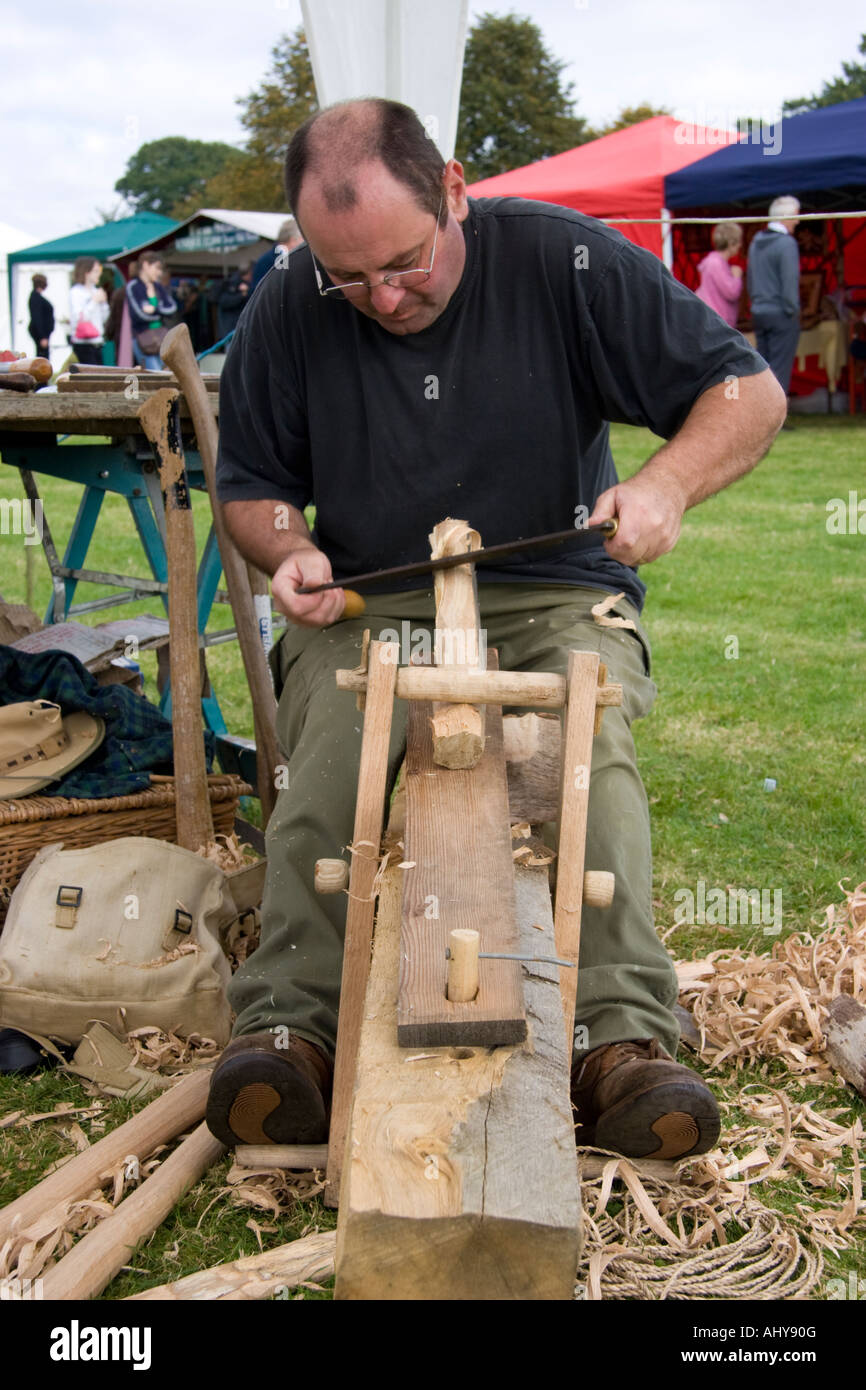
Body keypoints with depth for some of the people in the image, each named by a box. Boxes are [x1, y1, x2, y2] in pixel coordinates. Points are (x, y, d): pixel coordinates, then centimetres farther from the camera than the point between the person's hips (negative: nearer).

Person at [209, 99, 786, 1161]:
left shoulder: (562, 260, -7)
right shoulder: (288, 309, 0)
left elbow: (750, 392, -4)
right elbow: (248, 483, 14)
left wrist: (667, 483, -24)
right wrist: (289, 548, -10)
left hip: (558, 601, -1)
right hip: (368, 607, 2)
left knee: (591, 749, -33)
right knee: (326, 751, -31)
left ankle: (621, 1033, -34)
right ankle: (289, 1022, -31)